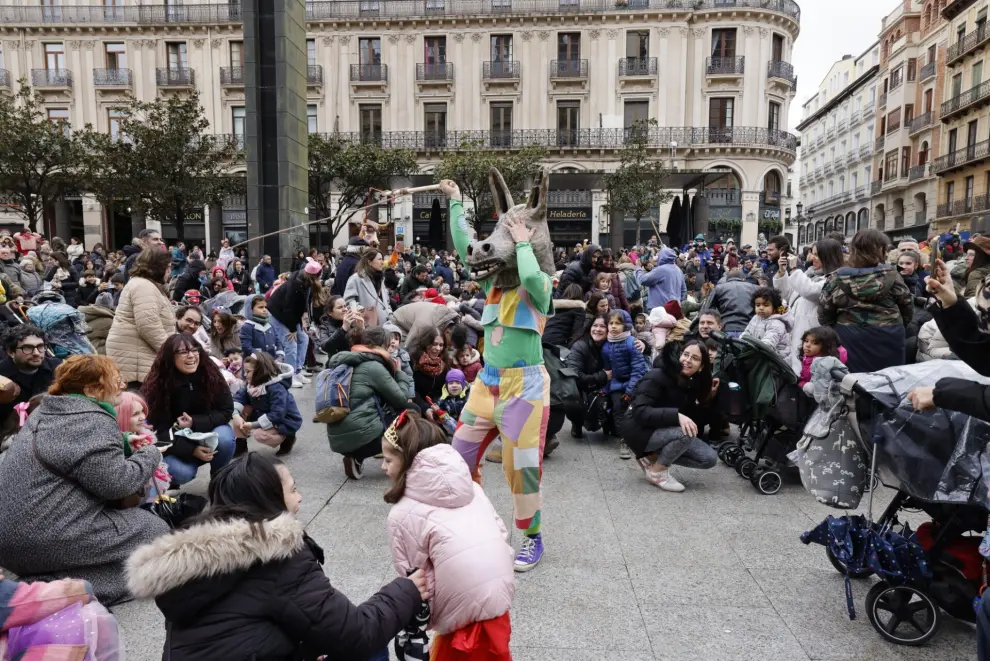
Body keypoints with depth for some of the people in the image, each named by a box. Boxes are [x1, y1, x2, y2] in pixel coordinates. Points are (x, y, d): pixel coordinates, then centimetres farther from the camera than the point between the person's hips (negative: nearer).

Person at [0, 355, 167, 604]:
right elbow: (115, 483, -21)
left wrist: (126, 445, 12)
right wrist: (151, 454, -4)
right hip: (42, 540, -10)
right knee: (153, 529, -1)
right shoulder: (92, 422, -16)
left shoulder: (46, 411, 14)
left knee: (131, 513, 22)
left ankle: (50, 580, 8)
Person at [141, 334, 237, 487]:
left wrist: (195, 423, -28)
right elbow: (159, 429, -17)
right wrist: (192, 450, -28)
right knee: (182, 473, -29)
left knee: (224, 438, -33)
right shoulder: (157, 383, -20)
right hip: (177, 442, -1)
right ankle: (171, 480, 11)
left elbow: (226, 411, -13)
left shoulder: (211, 373, -18)